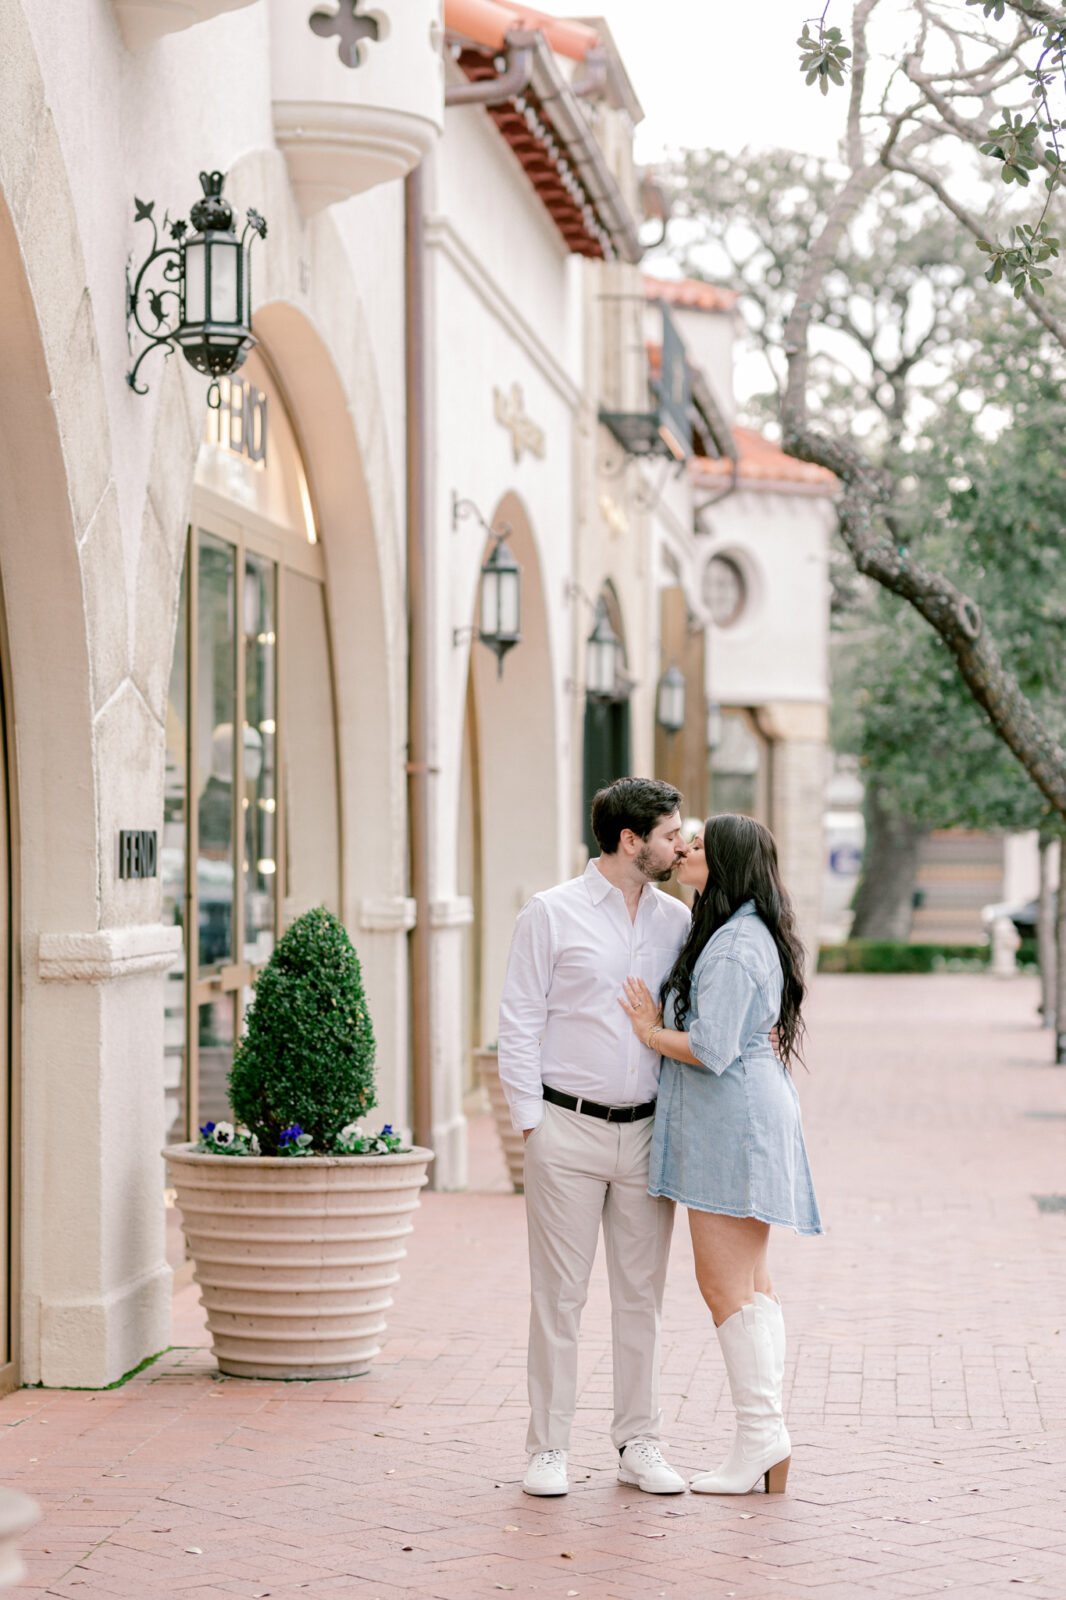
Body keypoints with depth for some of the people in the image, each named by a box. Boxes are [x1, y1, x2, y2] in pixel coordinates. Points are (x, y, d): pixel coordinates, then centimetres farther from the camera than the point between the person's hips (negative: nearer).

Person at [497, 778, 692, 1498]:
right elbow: (520, 1024, -1)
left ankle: (640, 1444, 16)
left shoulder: (677, 921, 10)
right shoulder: (552, 914, -2)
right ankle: (549, 1449, 8)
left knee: (642, 1295, 7)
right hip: (568, 1128, -4)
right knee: (559, 1294, 0)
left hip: (646, 1131, 4)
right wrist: (531, 1121, -6)